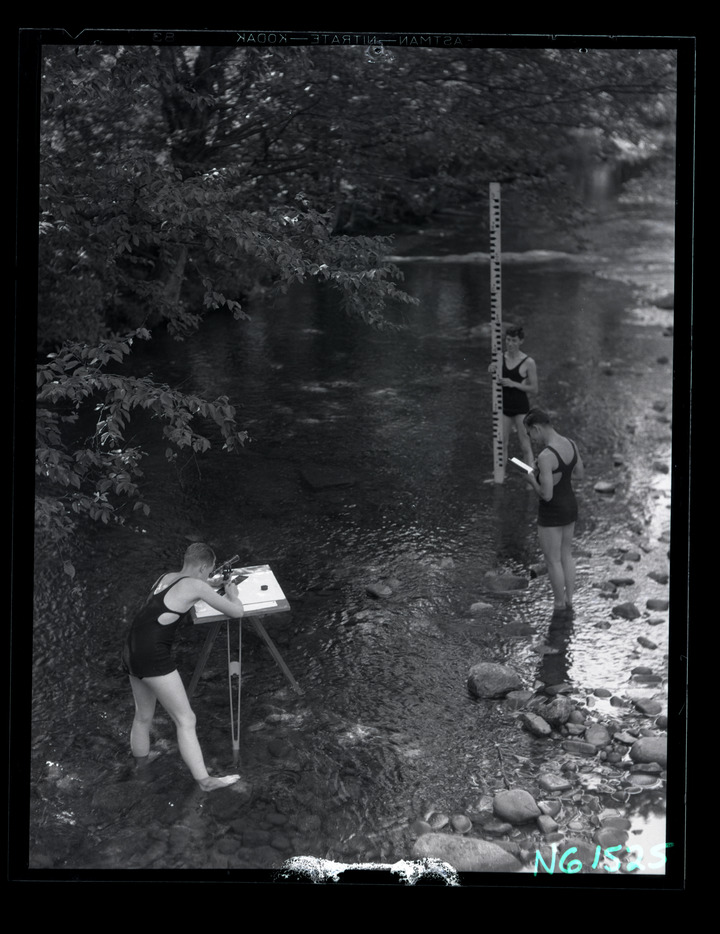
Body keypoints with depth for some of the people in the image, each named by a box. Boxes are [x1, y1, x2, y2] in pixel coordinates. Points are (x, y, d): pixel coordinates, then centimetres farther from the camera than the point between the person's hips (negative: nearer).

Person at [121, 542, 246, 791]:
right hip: (154, 658, -8)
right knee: (186, 720, -1)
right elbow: (237, 612, -1)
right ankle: (204, 780, -1)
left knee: (144, 715, 26)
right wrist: (232, 594, 20)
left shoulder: (165, 577, 17)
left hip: (132, 654, 9)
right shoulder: (197, 586, -6)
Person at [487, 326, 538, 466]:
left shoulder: (528, 362, -10)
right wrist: (492, 370, -20)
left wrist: (513, 384, -19)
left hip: (521, 408, -4)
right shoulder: (500, 358, 1)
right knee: (502, 444, 9)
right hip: (504, 407, 4)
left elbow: (534, 388, -7)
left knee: (525, 446, -1)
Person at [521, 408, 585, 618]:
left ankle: (560, 607, 26)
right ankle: (568, 604, 34)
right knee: (566, 555, 24)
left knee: (552, 561, 12)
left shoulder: (545, 457, -31)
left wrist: (532, 480, -9)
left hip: (551, 513, -8)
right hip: (570, 506, 8)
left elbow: (546, 495, -29)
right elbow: (580, 474, 11)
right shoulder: (570, 444, -5)